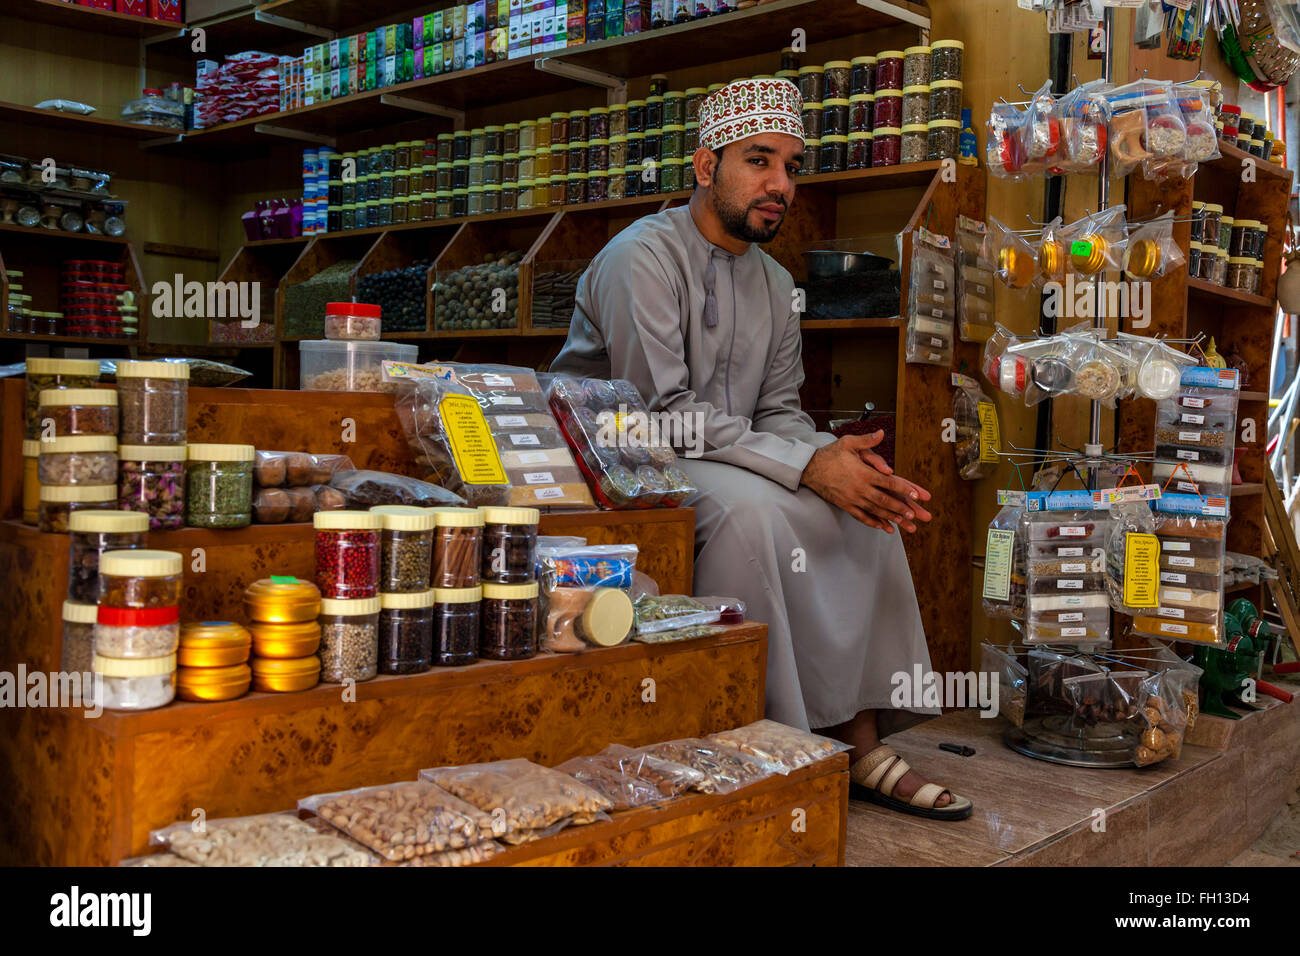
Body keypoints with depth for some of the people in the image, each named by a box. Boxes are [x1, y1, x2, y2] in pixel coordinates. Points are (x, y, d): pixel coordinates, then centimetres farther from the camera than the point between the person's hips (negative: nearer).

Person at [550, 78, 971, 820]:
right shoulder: (644, 256, -14)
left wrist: (837, 455, -13)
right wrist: (806, 466, -26)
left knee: (866, 502, -5)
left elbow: (779, 411, 11)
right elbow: (659, 412, -23)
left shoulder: (776, 284, 12)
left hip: (722, 463, 8)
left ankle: (856, 737, -2)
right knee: (747, 505, -34)